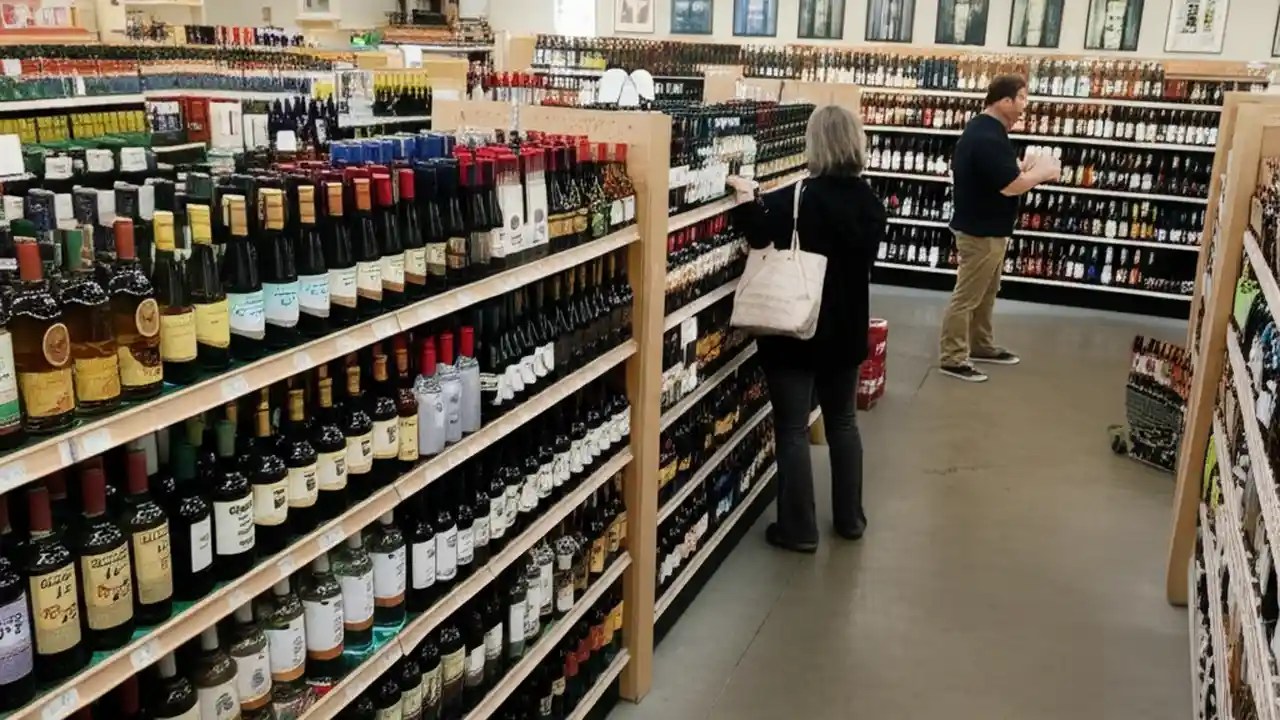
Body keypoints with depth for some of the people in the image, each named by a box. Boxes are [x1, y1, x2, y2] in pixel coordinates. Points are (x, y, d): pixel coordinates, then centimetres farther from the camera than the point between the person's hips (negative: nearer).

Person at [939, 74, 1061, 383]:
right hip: (981, 230, -11)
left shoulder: (985, 128, 9)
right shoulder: (988, 137, -25)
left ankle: (981, 346, 34)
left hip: (986, 227, 11)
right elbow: (1010, 186, -26)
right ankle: (952, 359, 5)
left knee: (985, 293, 21)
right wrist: (1043, 172, -10)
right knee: (966, 297, -3)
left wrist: (1026, 165, 2)